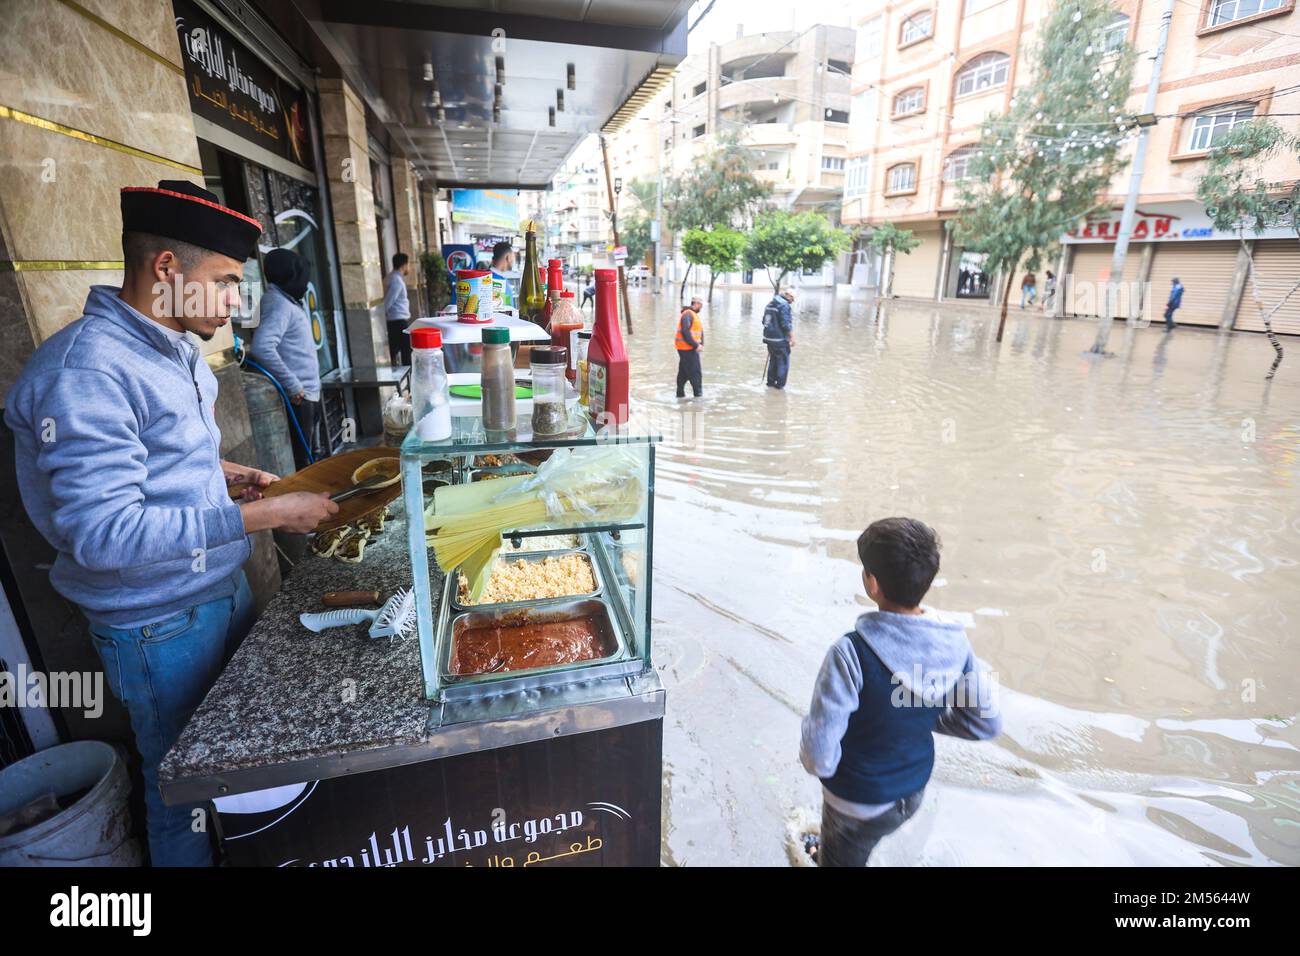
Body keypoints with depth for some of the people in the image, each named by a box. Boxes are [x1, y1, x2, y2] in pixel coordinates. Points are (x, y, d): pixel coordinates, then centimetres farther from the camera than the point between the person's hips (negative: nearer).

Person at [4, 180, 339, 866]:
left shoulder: (178, 351, 6)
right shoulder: (86, 368, -22)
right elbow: (102, 534, -28)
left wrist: (220, 471, 3)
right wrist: (261, 515, -27)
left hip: (224, 590, 8)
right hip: (161, 627, -8)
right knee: (185, 792, 14)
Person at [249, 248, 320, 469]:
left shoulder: (286, 301, 15)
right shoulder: (278, 304, -13)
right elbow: (262, 347, -27)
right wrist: (293, 385, -22)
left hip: (307, 395, 10)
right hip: (298, 397, -10)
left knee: (308, 457, 18)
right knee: (301, 462, -5)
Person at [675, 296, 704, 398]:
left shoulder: (694, 315, 17)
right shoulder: (687, 314, -15)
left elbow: (700, 331, 15)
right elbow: (685, 332, -24)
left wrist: (701, 344, -1)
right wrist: (696, 345, -22)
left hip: (690, 348, 10)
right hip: (687, 348, -10)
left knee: (684, 372, 14)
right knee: (695, 372, -6)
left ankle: (680, 393, 22)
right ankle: (698, 393, 0)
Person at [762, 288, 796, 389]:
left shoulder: (770, 304, 12)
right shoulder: (784, 305, -16)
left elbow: (764, 321, 19)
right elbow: (786, 324, -22)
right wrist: (792, 337, -15)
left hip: (769, 338, 8)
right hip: (780, 339, -8)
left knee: (773, 360, 21)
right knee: (783, 362, 3)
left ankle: (771, 381, 26)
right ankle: (780, 384, 7)